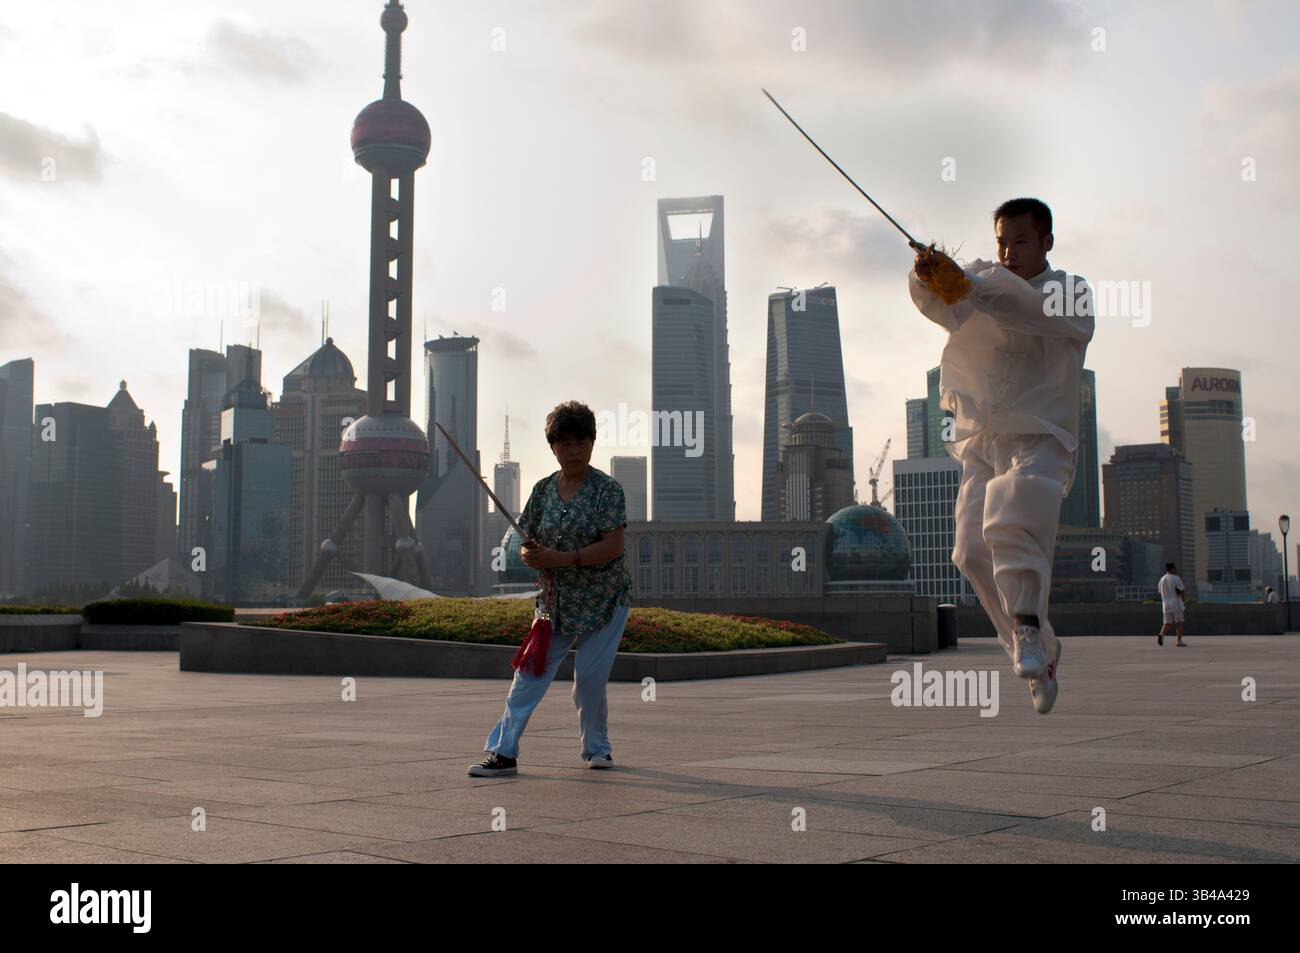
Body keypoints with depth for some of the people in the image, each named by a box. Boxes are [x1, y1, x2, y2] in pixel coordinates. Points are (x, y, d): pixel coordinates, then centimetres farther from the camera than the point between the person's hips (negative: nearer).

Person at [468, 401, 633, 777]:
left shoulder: (607, 489, -11)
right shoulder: (543, 489, 4)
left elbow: (613, 548, -20)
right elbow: (527, 543, 9)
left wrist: (560, 558, -26)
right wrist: (530, 555, -16)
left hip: (605, 600, -4)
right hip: (555, 600, 4)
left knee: (589, 679, -1)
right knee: (529, 671, -3)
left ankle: (596, 747, 22)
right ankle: (503, 752, 0)